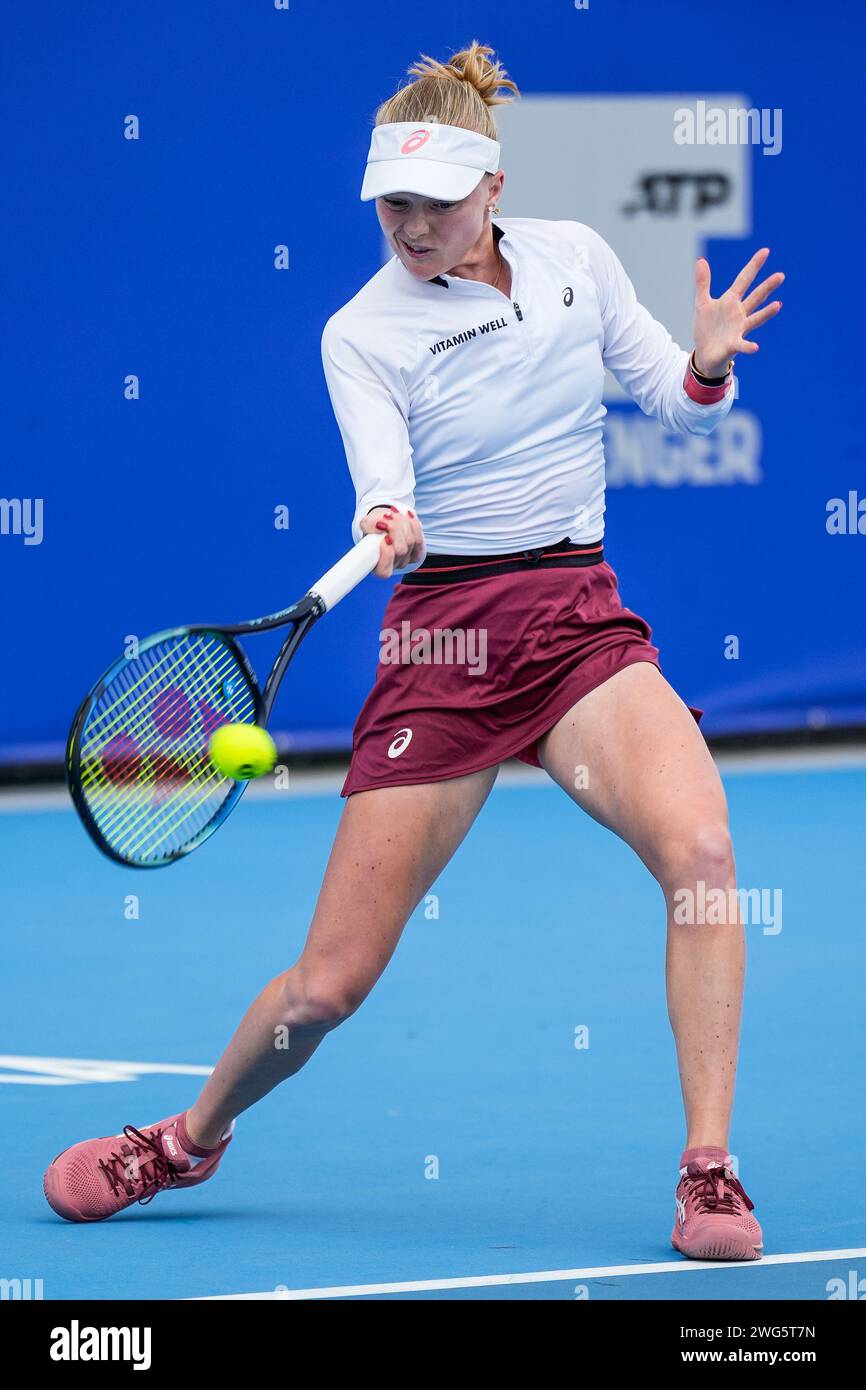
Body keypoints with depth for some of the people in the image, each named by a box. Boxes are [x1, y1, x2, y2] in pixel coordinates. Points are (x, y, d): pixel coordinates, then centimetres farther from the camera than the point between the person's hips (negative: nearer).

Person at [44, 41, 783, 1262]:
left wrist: (707, 361, -10)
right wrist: (387, 526, -39)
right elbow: (383, 482, -16)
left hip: (583, 622, 2)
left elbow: (675, 399, 13)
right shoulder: (362, 333, -3)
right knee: (329, 982, -3)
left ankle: (710, 1173, -19)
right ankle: (191, 1138, 28)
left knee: (699, 852, -28)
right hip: (443, 634, -2)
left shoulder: (574, 255, 5)